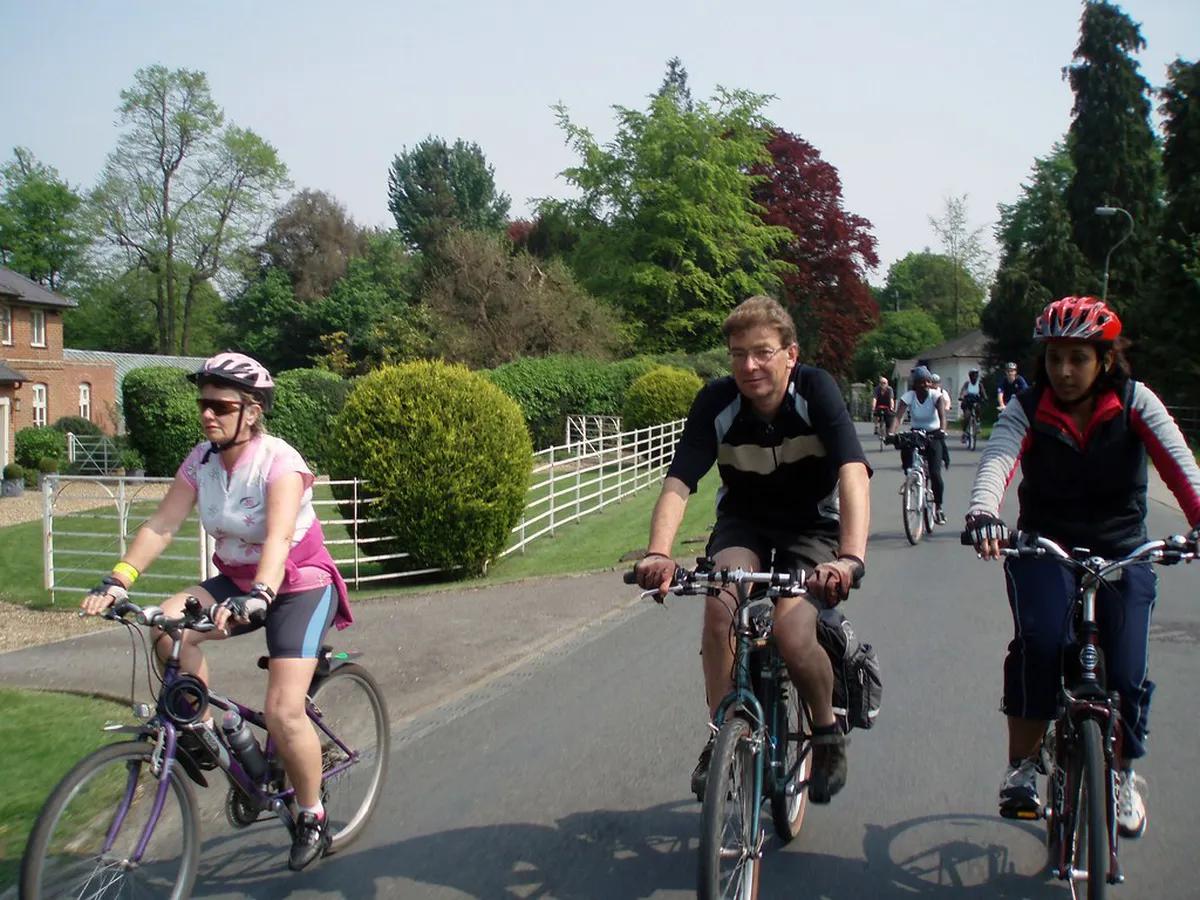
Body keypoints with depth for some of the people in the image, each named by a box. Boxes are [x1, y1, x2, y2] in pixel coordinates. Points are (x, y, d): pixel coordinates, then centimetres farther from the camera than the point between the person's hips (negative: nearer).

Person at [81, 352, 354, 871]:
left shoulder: (279, 461, -23)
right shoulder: (202, 459, -5)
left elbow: (278, 537, -38)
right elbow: (161, 525, -12)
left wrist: (257, 596, -55)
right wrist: (117, 581, -25)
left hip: (300, 586, -6)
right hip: (236, 580, 6)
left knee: (283, 713, -16)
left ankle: (311, 819, 7)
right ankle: (199, 732, -2)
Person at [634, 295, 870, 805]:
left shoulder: (816, 391, -25)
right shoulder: (716, 402, -20)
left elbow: (853, 474, -37)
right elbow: (677, 483, -27)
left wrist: (851, 557, -54)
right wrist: (658, 554, -47)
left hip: (812, 526, -2)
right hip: (744, 522, 2)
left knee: (792, 637, -25)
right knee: (721, 604, -30)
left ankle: (828, 732, 8)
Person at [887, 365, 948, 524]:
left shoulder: (935, 395, -15)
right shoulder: (909, 396, -13)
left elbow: (942, 414, -30)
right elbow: (898, 417, -25)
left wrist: (942, 430, -50)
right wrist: (890, 433, -42)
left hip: (933, 435, -2)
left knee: (935, 473, -14)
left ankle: (938, 507, 4)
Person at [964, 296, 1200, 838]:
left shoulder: (1134, 403, -7)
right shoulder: (1026, 411, -8)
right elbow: (997, 459, -27)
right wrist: (983, 512, -50)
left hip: (1122, 553, 1)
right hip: (1044, 548, 0)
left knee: (1125, 674, -9)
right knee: (1039, 642, -27)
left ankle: (1123, 776, 22)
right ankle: (1021, 765, -8)